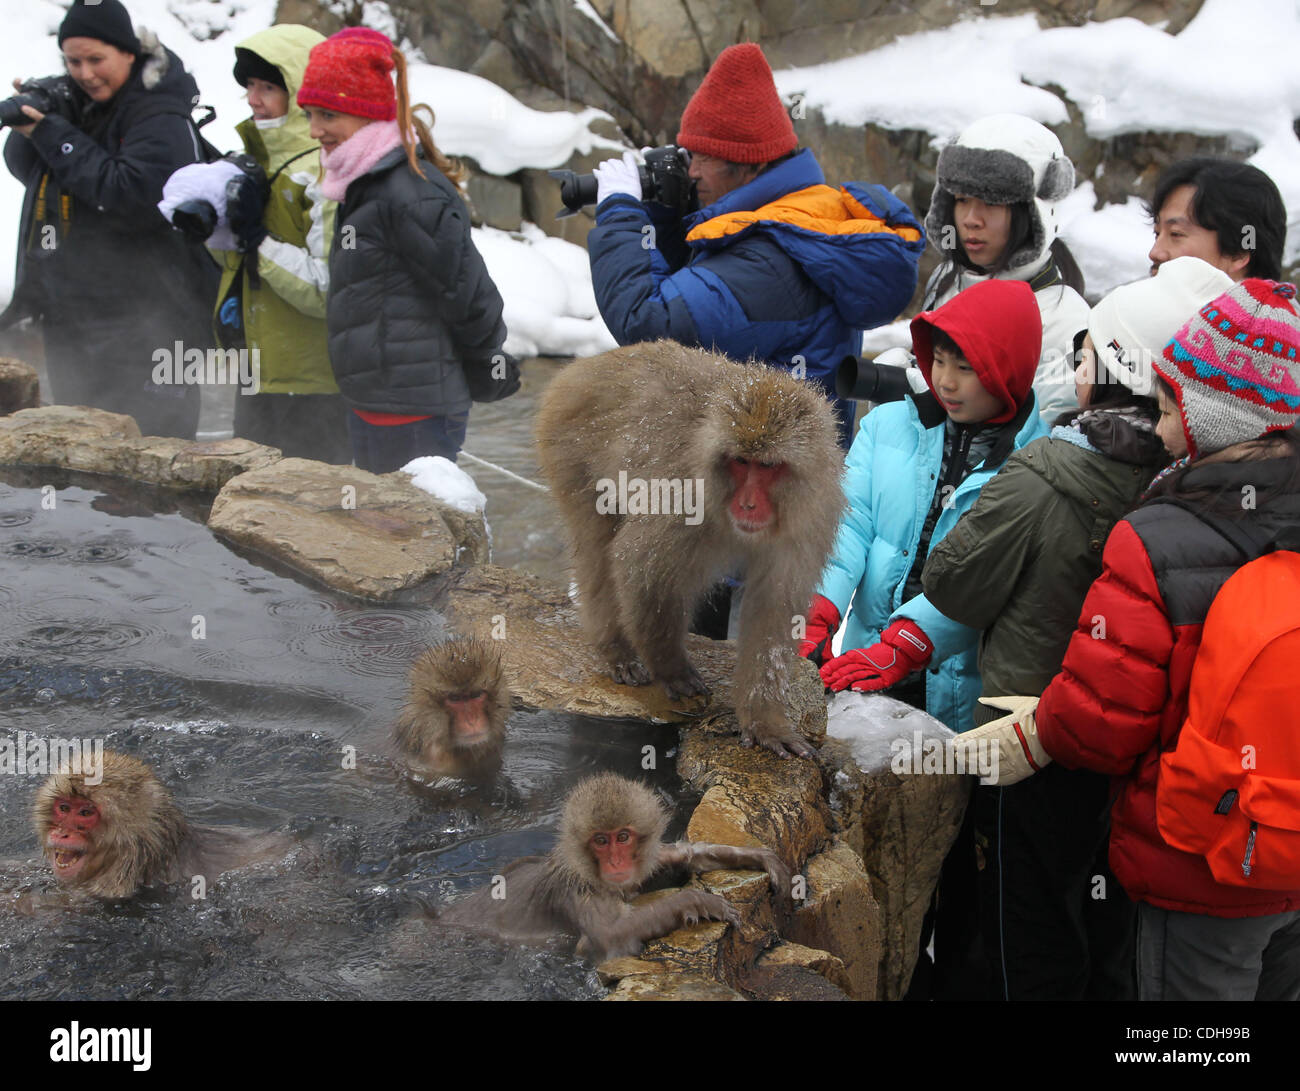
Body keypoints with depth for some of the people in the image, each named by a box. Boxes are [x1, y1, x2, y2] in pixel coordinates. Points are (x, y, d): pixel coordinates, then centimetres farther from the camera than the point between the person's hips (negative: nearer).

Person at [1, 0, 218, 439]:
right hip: (67, 316, 8)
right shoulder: (72, 99, 11)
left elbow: (131, 193, -25)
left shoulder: (160, 118, -12)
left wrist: (54, 136, -20)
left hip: (143, 326, -8)